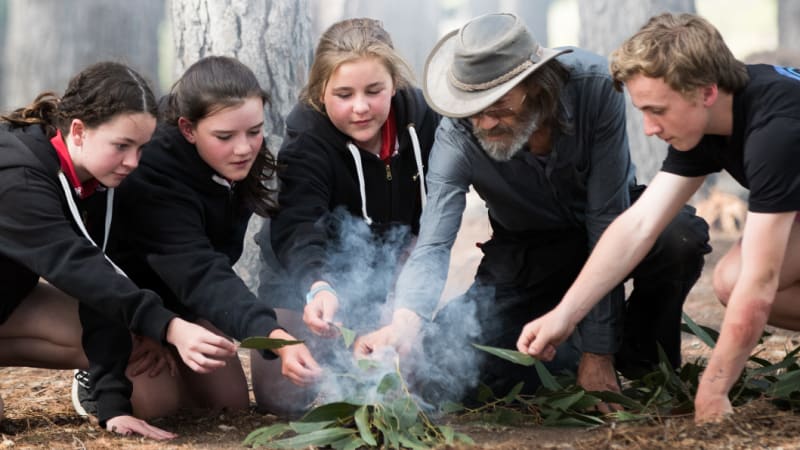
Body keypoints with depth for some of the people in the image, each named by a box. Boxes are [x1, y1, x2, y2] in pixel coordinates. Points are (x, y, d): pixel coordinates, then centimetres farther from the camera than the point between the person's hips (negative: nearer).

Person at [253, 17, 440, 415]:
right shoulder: (305, 143, -27)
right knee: (283, 389, -15)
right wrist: (319, 288, -64)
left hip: (390, 282, 3)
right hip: (316, 281, -3)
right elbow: (299, 229, -44)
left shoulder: (422, 119, -13)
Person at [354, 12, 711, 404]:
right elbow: (433, 246, -29)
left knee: (680, 239, -35)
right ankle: (575, 347, 8)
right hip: (530, 251, 1)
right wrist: (406, 320, -54)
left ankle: (645, 363, -6)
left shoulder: (593, 85, -30)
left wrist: (598, 351, -28)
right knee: (449, 360, -19)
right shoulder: (457, 136, -26)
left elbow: (608, 220, -28)